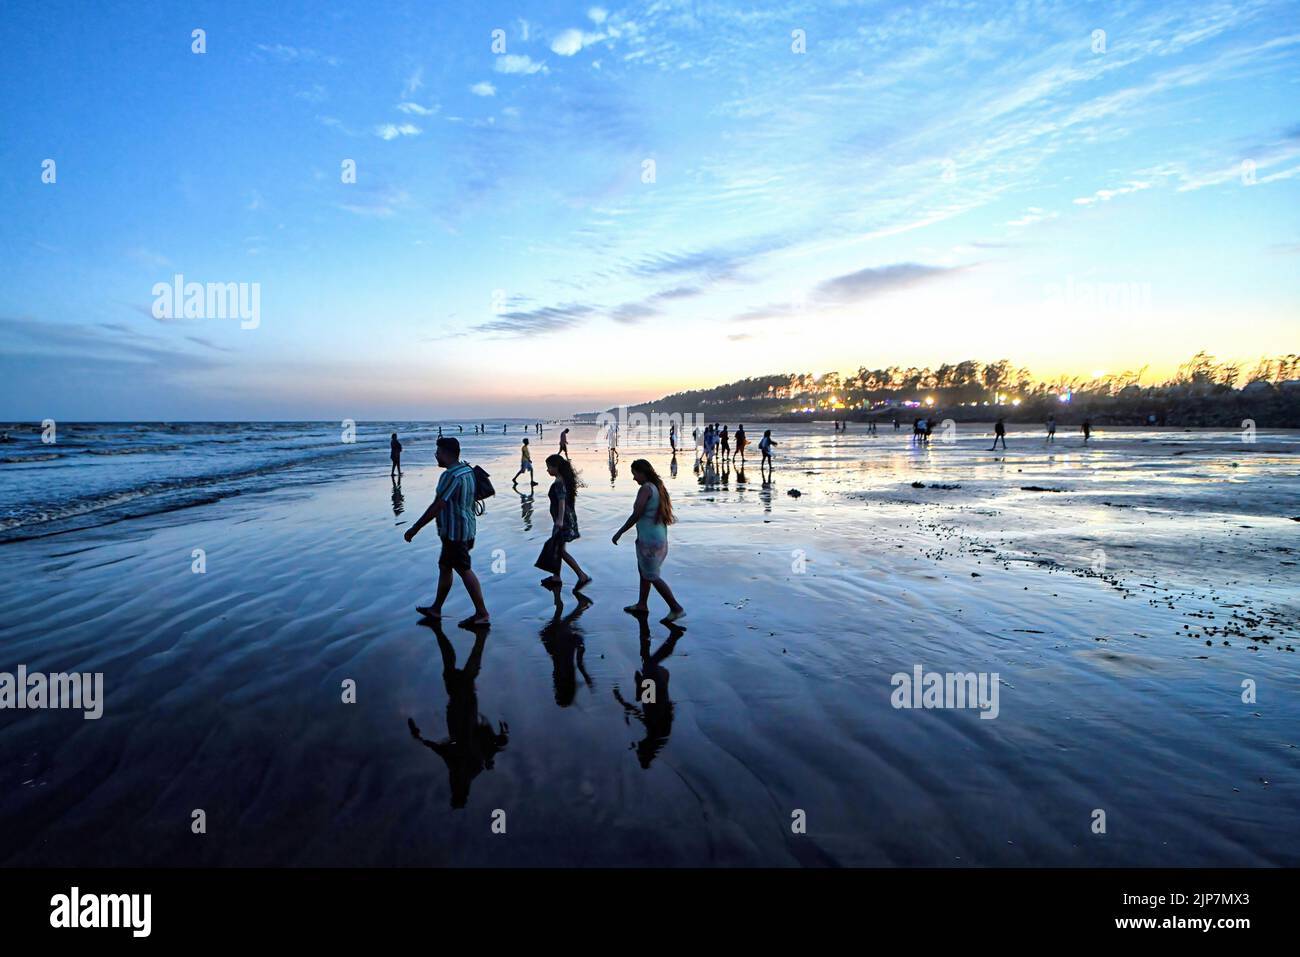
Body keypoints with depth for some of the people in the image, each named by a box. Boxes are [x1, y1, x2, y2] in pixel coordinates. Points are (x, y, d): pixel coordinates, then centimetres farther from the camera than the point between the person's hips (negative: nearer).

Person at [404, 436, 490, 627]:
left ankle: (482, 614, 3)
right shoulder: (468, 471, 8)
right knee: (444, 567, 19)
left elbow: (436, 507, -24)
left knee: (465, 571, -2)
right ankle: (436, 609, 30)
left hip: (455, 533, -10)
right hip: (466, 529, 10)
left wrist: (414, 529, -17)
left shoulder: (451, 476, -22)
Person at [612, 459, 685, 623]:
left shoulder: (646, 489, -17)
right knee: (643, 570, 23)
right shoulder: (658, 487, 9)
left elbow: (636, 515, -19)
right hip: (660, 538, 10)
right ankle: (642, 604, 36)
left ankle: (676, 609, 0)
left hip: (649, 540, -10)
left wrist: (619, 533, -10)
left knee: (652, 576, -1)